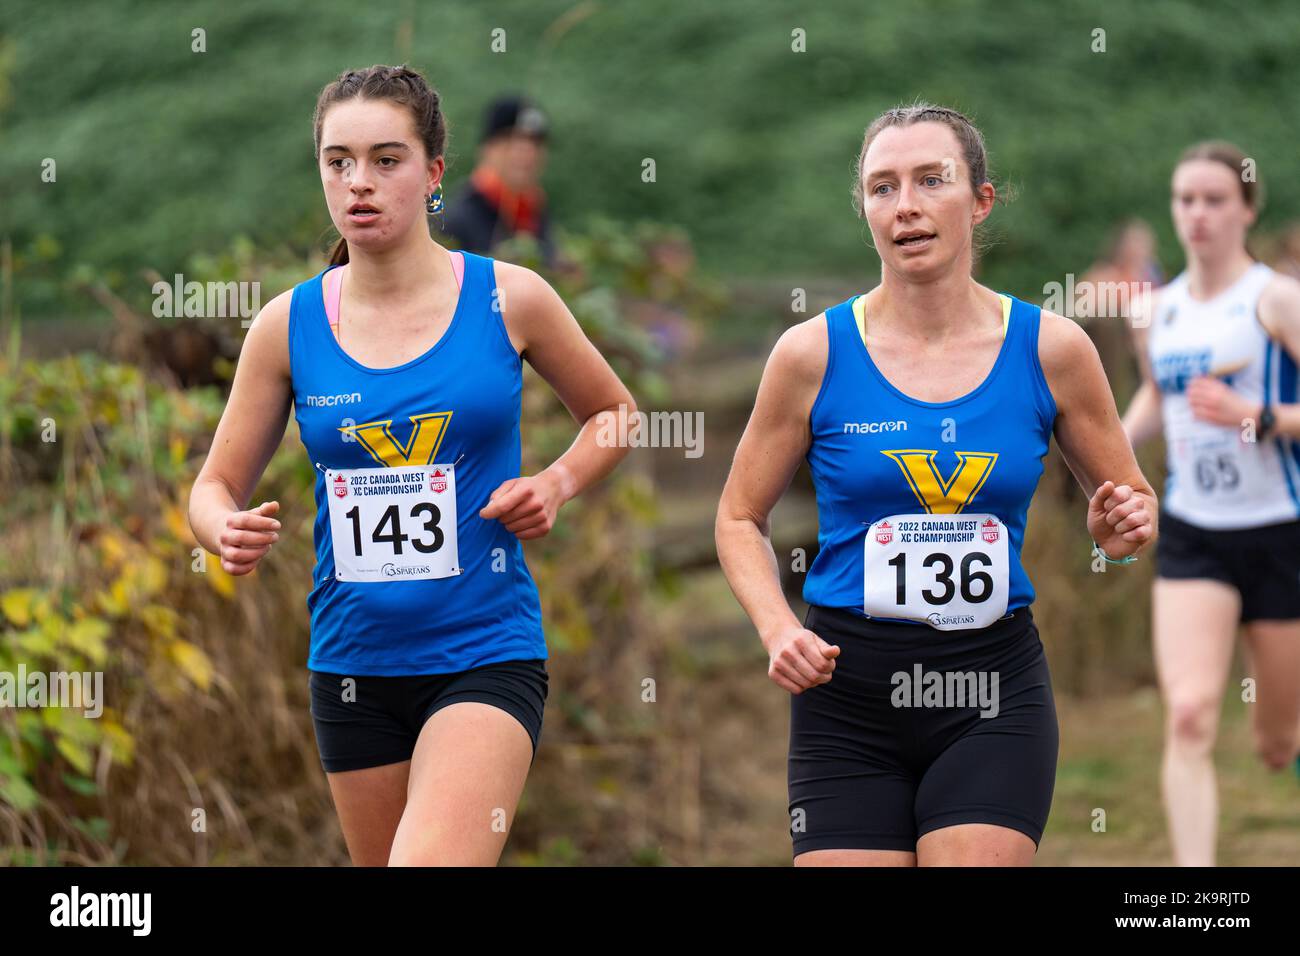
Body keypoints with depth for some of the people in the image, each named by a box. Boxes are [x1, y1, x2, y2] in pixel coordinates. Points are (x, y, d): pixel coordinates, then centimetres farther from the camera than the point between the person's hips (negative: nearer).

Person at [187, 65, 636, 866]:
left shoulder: (507, 298, -3)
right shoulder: (289, 325, 1)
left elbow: (614, 415, 13)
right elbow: (217, 486, 7)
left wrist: (556, 484, -6)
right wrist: (228, 530, -16)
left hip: (488, 655, -3)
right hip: (354, 664, 3)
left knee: (431, 858, -26)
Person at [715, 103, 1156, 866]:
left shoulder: (1050, 348, 1)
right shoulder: (815, 353, -2)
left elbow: (1128, 497, 14)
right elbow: (741, 518, 8)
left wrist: (1122, 528, -10)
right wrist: (776, 626, -10)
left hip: (993, 692, 0)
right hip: (847, 690, 0)